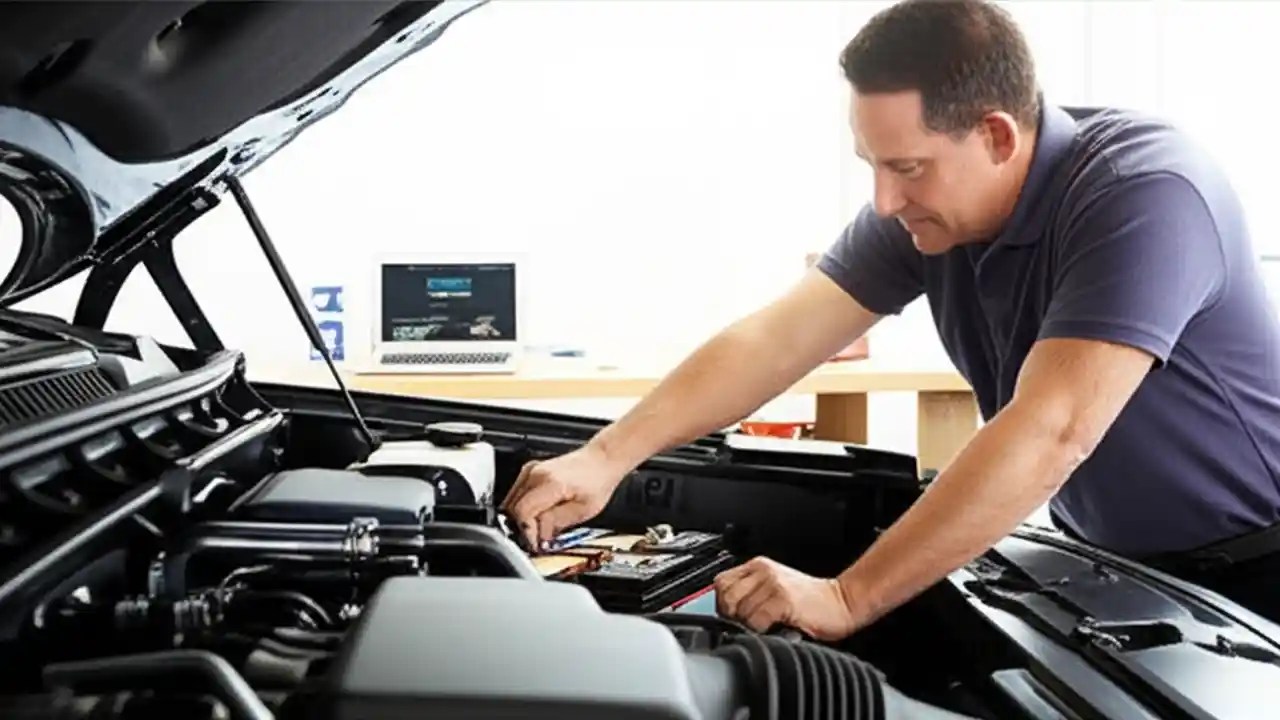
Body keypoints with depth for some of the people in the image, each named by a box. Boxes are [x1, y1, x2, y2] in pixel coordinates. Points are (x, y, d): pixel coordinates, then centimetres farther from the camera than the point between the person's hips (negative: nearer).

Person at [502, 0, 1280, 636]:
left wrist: (848, 599, -40)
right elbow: (773, 340, -10)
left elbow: (1049, 434, -39)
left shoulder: (1147, 193, -31)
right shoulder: (924, 209, -9)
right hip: (1106, 561, 6)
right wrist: (605, 458, -21)